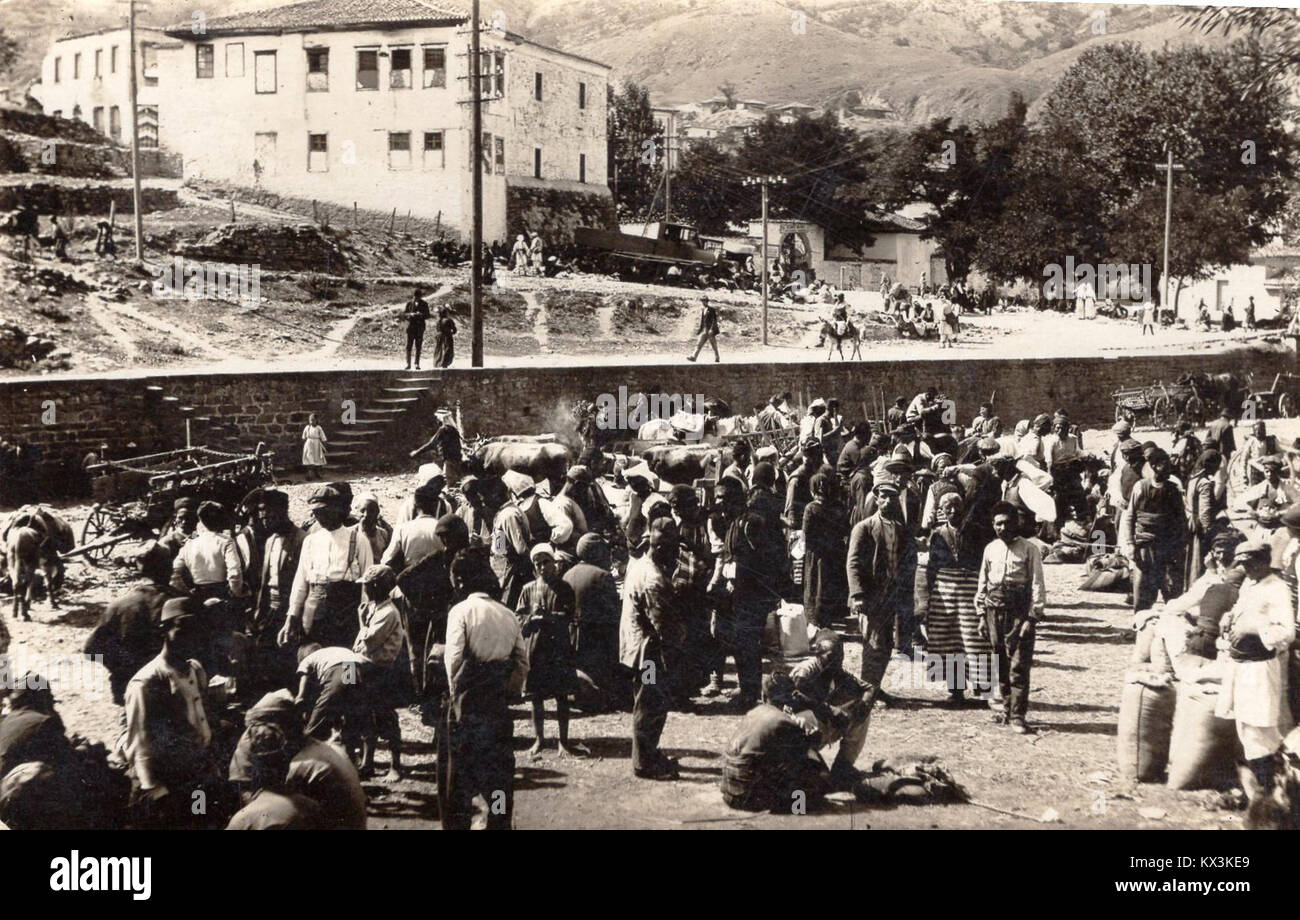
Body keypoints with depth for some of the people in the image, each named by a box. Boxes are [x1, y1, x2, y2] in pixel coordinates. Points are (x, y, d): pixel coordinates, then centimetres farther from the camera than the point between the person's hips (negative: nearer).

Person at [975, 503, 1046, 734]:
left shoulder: (1029, 550, -4)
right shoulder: (990, 549, 10)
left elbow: (1037, 585, -5)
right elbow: (982, 583, 16)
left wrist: (1032, 618, -11)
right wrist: (982, 615, 12)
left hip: (1019, 612, -5)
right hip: (994, 611, 5)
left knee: (1019, 666, -6)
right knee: (1001, 665, 11)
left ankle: (1018, 715, -3)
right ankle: (1007, 708, 25)